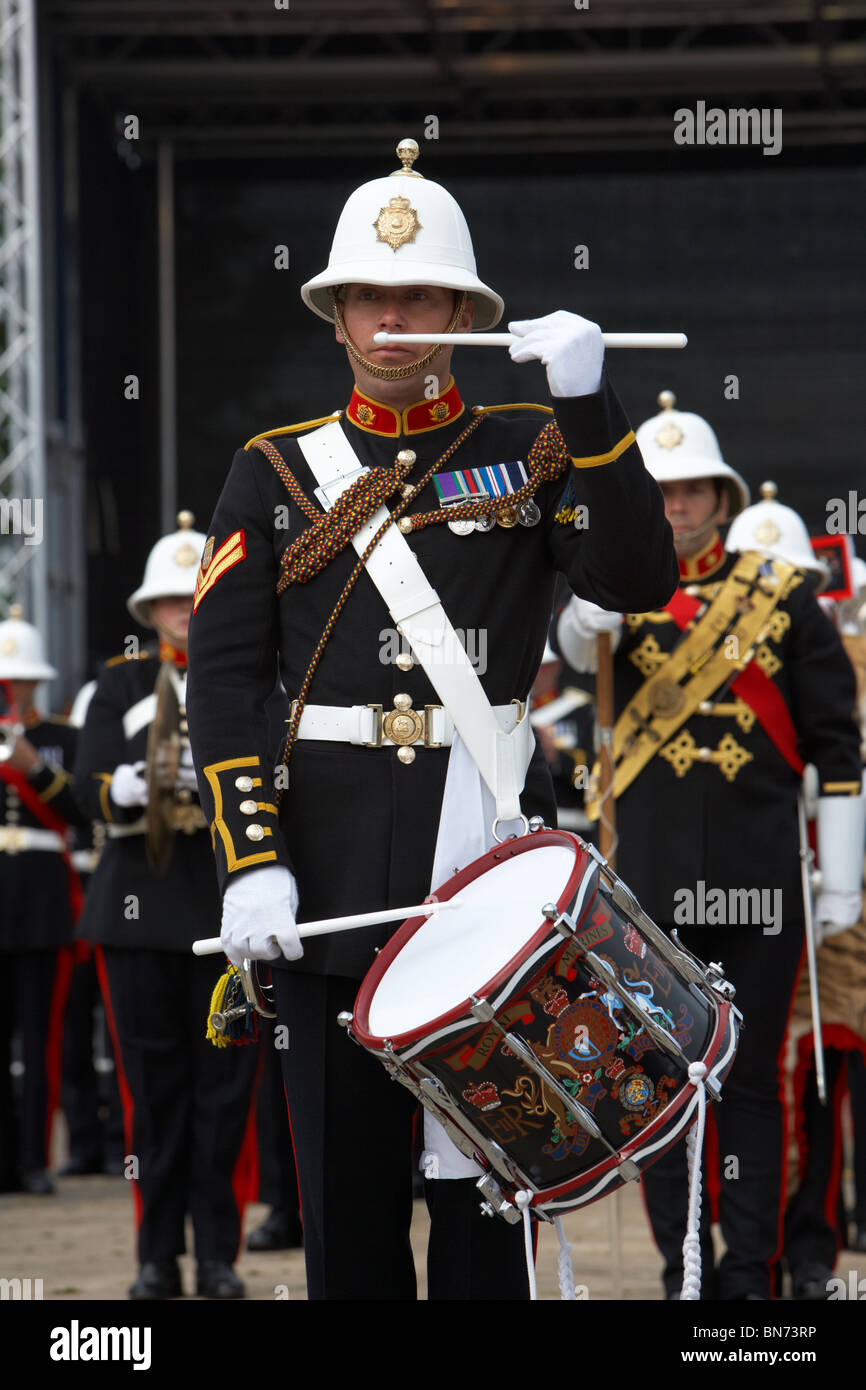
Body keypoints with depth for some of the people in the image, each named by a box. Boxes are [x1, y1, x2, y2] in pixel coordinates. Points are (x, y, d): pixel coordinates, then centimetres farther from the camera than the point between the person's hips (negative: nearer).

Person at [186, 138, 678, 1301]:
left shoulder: (530, 451, 9)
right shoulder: (279, 473, 8)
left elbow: (639, 579, -7)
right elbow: (223, 676, 2)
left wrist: (589, 400, -14)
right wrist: (251, 861, -9)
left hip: (492, 846, -1)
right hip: (333, 849, 1)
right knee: (346, 1168, 4)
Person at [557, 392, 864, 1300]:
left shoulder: (783, 597, 6)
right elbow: (572, 643, -18)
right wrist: (586, 618, -41)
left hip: (760, 879, -1)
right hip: (653, 879, 1)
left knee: (751, 1080, 2)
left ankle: (751, 1274, 5)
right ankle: (685, 1272, 10)